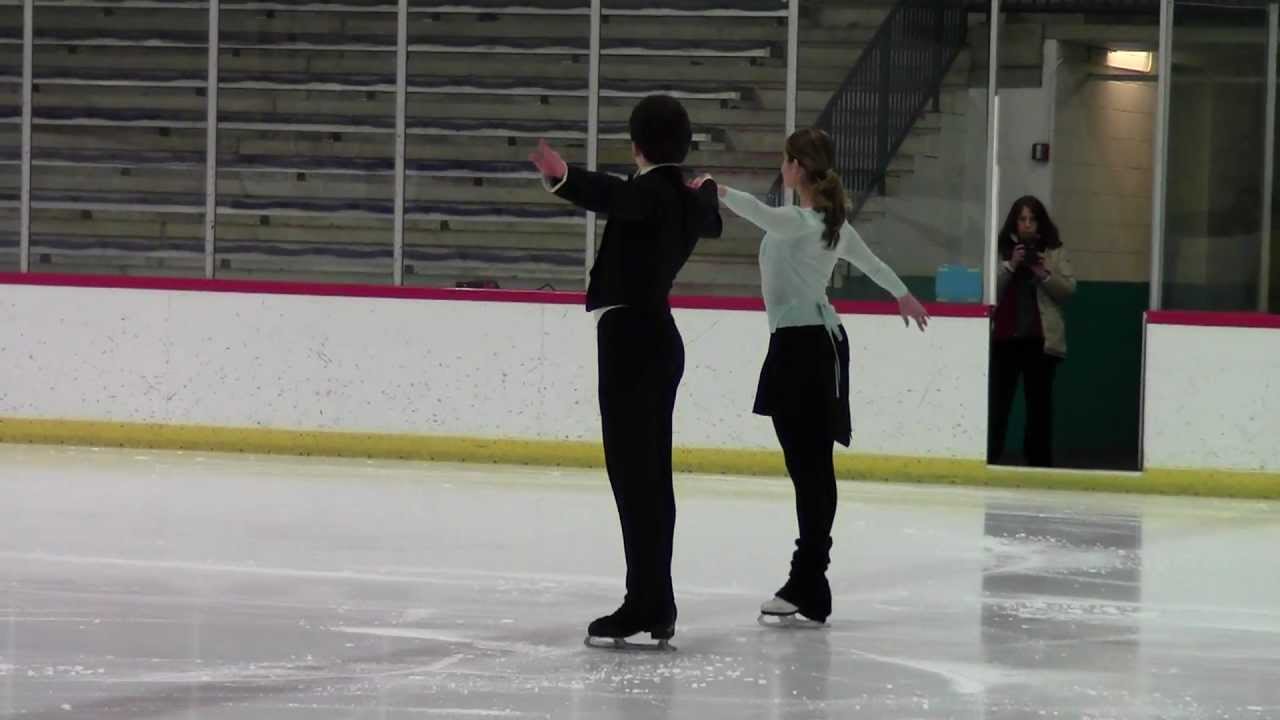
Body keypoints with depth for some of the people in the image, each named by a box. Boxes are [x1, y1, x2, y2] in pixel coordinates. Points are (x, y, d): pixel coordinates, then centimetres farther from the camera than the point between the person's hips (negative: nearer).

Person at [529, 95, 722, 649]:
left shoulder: (650, 192, -12)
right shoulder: (688, 200, 14)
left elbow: (612, 197, -36)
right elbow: (710, 221, 39)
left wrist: (564, 179, -55)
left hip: (629, 338, -9)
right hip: (659, 338, 9)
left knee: (632, 472, -8)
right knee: (651, 473, 11)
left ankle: (645, 603, -9)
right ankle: (657, 608, 13)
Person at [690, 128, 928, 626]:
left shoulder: (804, 222, -13)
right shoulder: (831, 222, 14)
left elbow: (765, 215, -36)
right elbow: (868, 260, 31)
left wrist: (721, 192, -49)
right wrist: (903, 296, 48)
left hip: (802, 346, -9)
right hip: (817, 341, 9)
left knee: (809, 465, -9)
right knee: (810, 465, 9)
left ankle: (808, 588, -10)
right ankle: (807, 585, 10)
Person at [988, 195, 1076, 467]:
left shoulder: (1055, 252, 7)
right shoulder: (1001, 250, 8)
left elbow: (1069, 290, 1)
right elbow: (988, 290, 0)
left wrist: (1044, 273, -14)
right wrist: (1010, 265, -12)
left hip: (1041, 339, 0)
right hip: (1005, 336, 0)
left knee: (1039, 402, 3)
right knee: (998, 400, -3)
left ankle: (1039, 463, 7)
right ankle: (989, 458, 1)